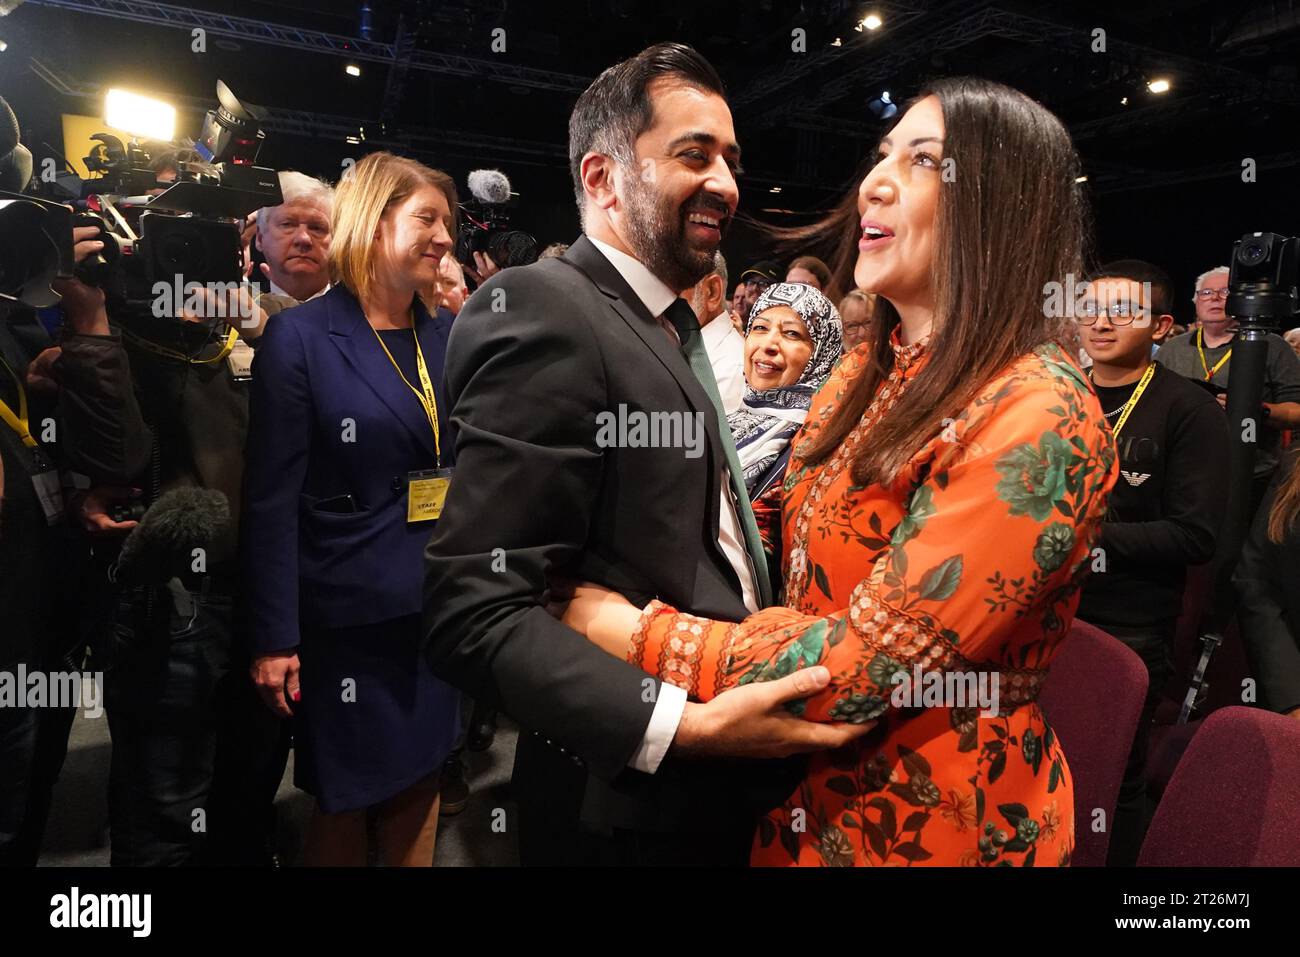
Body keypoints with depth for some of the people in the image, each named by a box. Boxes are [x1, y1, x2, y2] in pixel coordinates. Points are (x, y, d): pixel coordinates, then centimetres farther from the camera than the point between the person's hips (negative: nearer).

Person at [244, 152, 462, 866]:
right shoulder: (299, 337, -9)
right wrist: (274, 636, -12)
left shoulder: (449, 338, 6)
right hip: (348, 616, -5)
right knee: (345, 803, 12)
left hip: (437, 610, 5)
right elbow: (271, 498, -11)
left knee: (420, 784, 18)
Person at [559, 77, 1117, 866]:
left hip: (945, 821, -6)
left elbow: (867, 661, -27)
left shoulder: (1039, 418, -24)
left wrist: (629, 629, -20)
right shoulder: (868, 374, 2)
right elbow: (780, 529, 9)